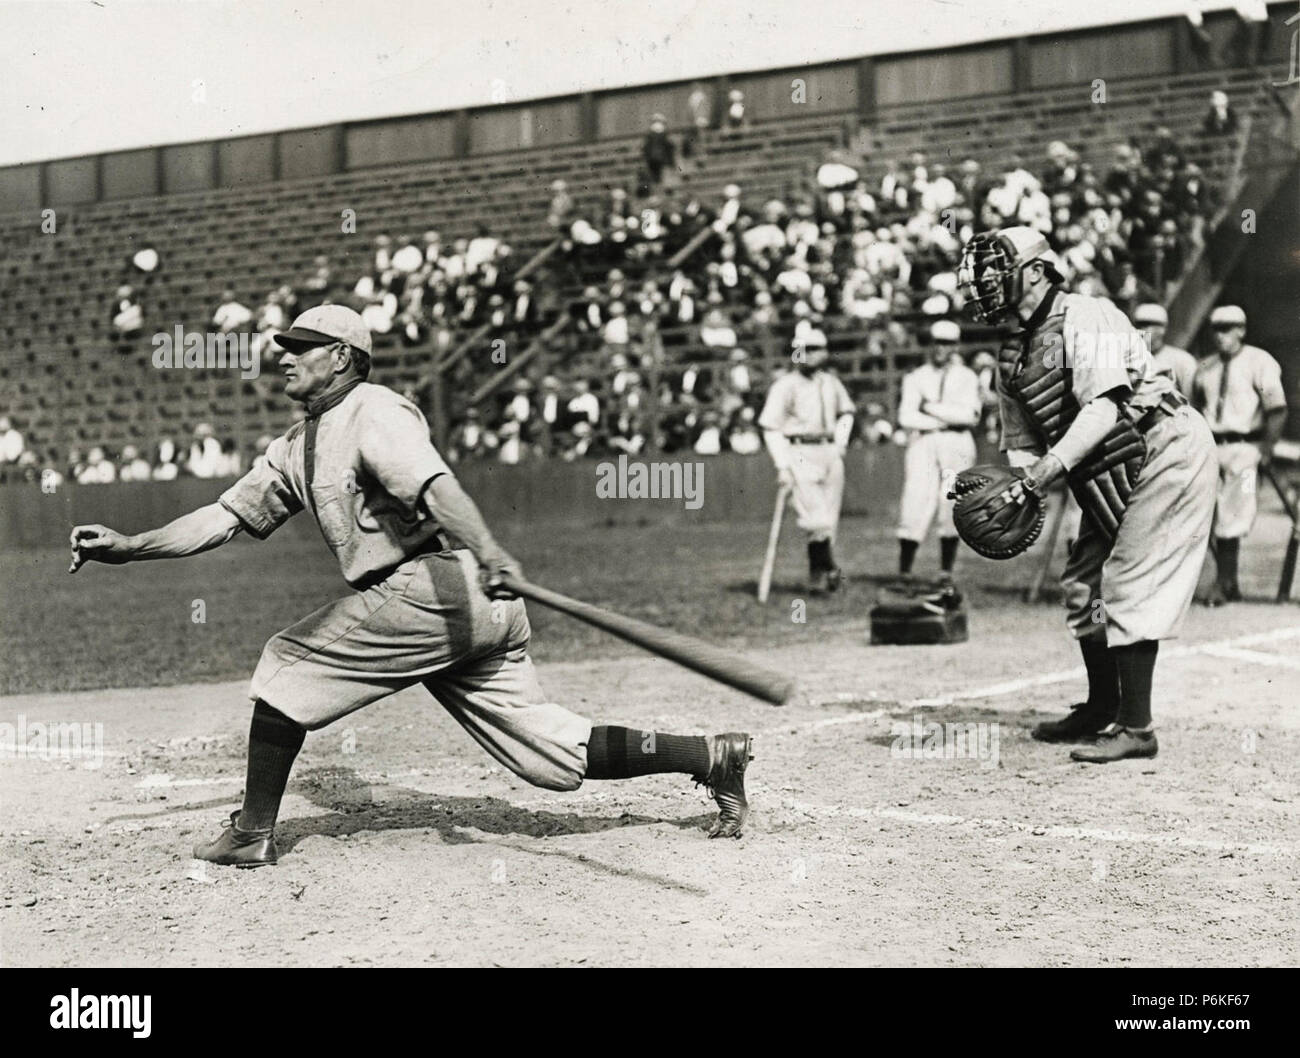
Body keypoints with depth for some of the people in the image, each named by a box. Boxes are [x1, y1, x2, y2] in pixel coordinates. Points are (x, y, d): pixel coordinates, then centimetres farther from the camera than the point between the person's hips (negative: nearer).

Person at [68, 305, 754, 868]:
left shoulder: (373, 412, -4)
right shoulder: (296, 448, 24)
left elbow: (433, 483, -22)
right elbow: (226, 517, 25)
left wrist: (486, 550, -38)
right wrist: (129, 547, 17)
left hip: (435, 585, -9)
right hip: (464, 611, 9)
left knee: (288, 662, 1)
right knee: (557, 754, 6)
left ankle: (253, 833, 8)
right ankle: (715, 755, 11)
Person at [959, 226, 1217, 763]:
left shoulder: (1085, 318, -18)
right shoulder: (1013, 356, 7)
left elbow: (1102, 410, -30)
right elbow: (1025, 447, 9)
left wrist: (1044, 472, -36)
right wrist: (1010, 487, -12)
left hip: (1168, 452, -9)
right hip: (1110, 479, 9)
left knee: (1128, 587, -12)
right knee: (1084, 586, 12)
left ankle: (1135, 729, -6)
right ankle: (1101, 709, 28)